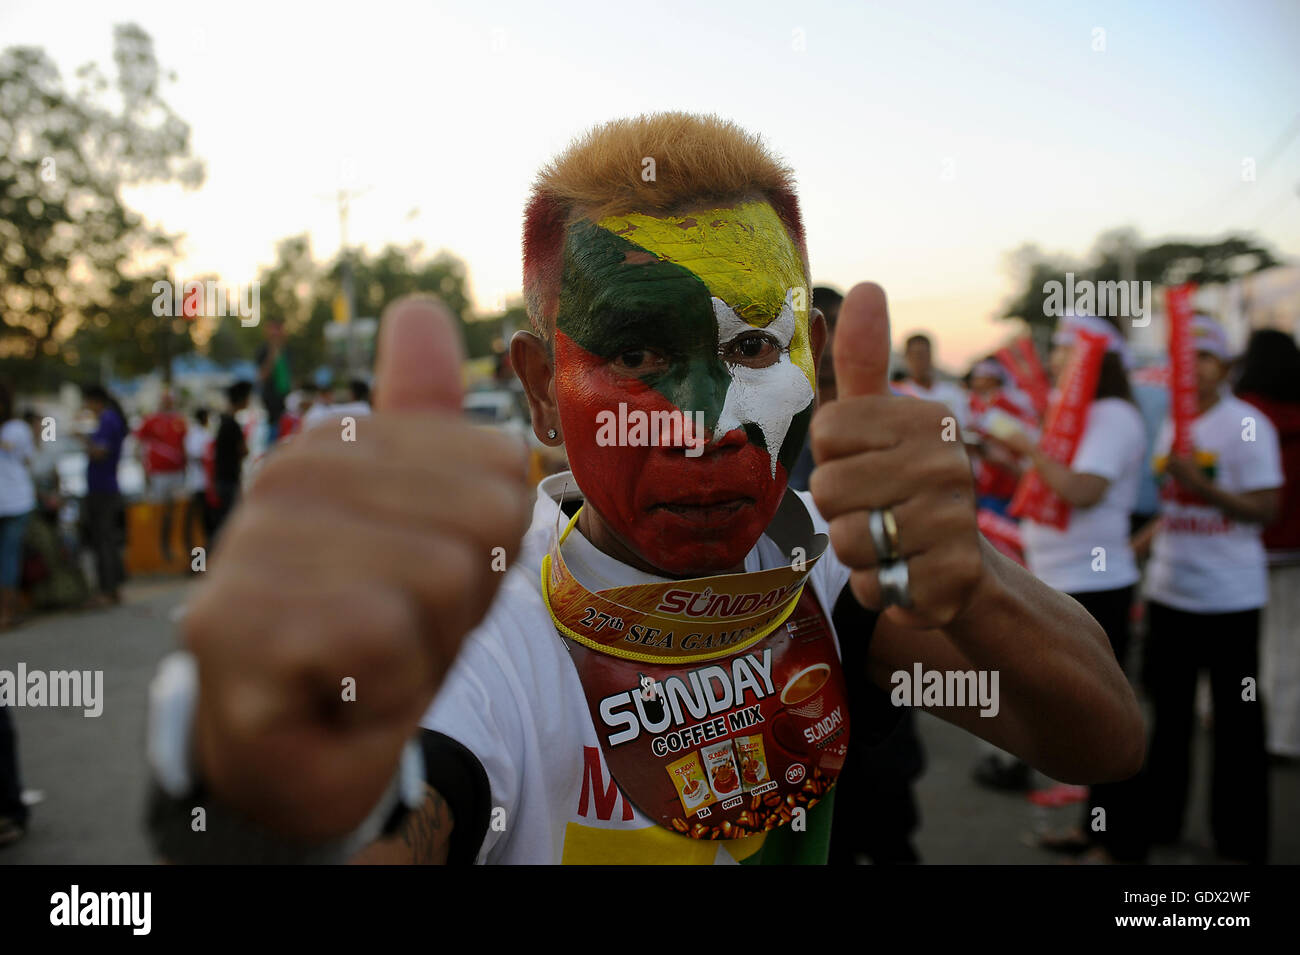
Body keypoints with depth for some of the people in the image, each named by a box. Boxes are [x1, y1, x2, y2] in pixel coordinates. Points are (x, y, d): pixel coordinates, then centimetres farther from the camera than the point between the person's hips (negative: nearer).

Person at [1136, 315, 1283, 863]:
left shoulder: (1247, 425, -10)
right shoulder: (1171, 424, 11)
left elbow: (1266, 510, -15)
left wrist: (1203, 486, -26)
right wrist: (1133, 545, 11)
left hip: (1228, 597, -6)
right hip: (1169, 589, 7)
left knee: (1237, 723, 3)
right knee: (1167, 714, 15)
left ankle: (1241, 843, 15)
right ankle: (1158, 824, 27)